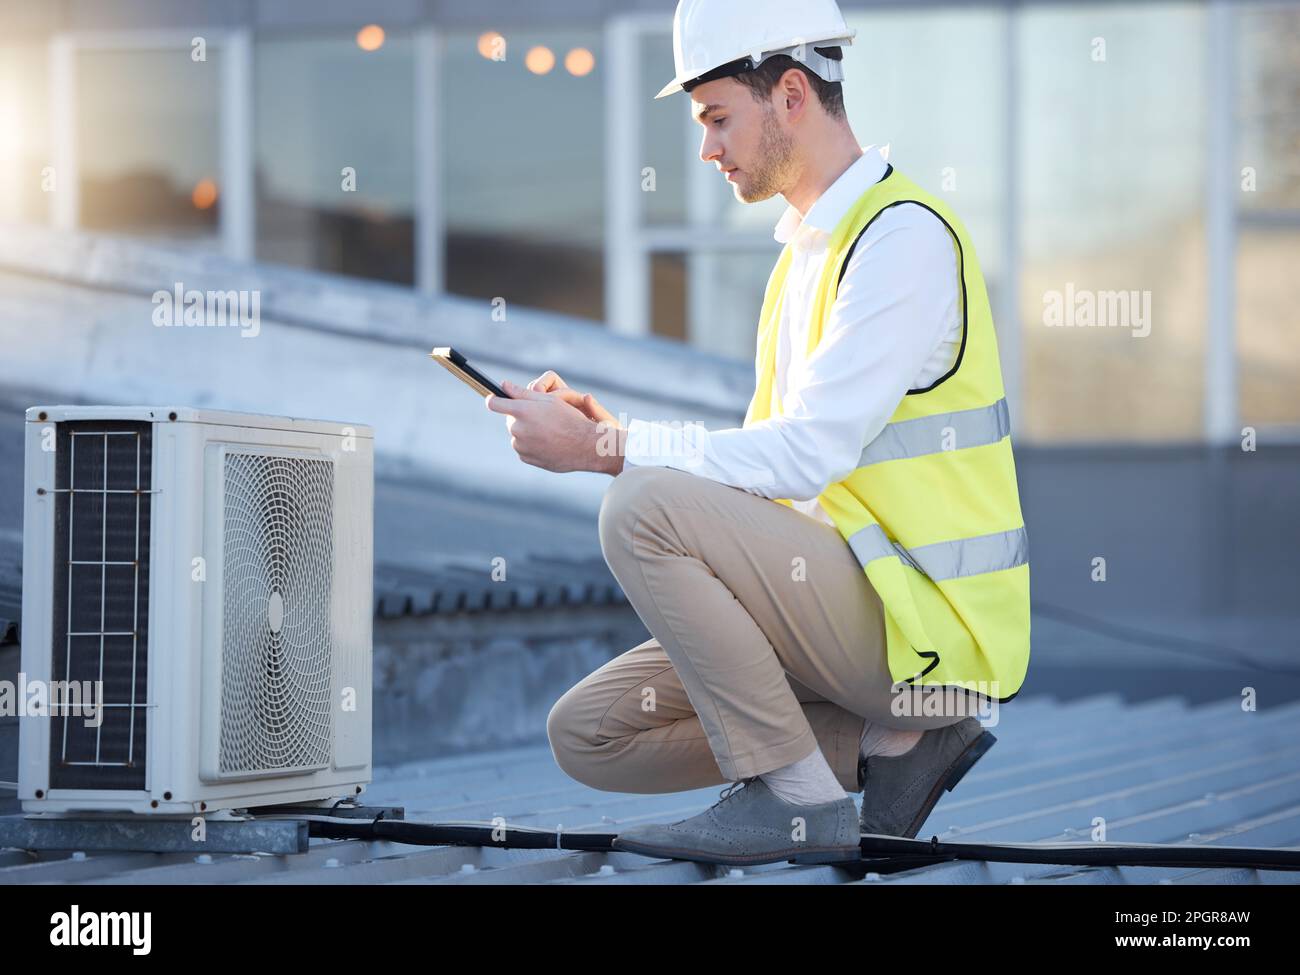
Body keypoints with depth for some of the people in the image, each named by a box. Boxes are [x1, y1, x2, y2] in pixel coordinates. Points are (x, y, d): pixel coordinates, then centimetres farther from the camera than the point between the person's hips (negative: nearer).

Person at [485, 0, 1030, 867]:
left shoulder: (905, 235, -14)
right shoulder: (807, 247, 17)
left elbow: (806, 456, -23)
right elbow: (763, 462, 17)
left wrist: (604, 450, -17)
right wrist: (605, 432, 3)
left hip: (921, 623, -10)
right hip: (852, 604, 10)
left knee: (645, 507, -24)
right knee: (589, 735, 3)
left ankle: (797, 797, -15)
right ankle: (895, 738, 3)